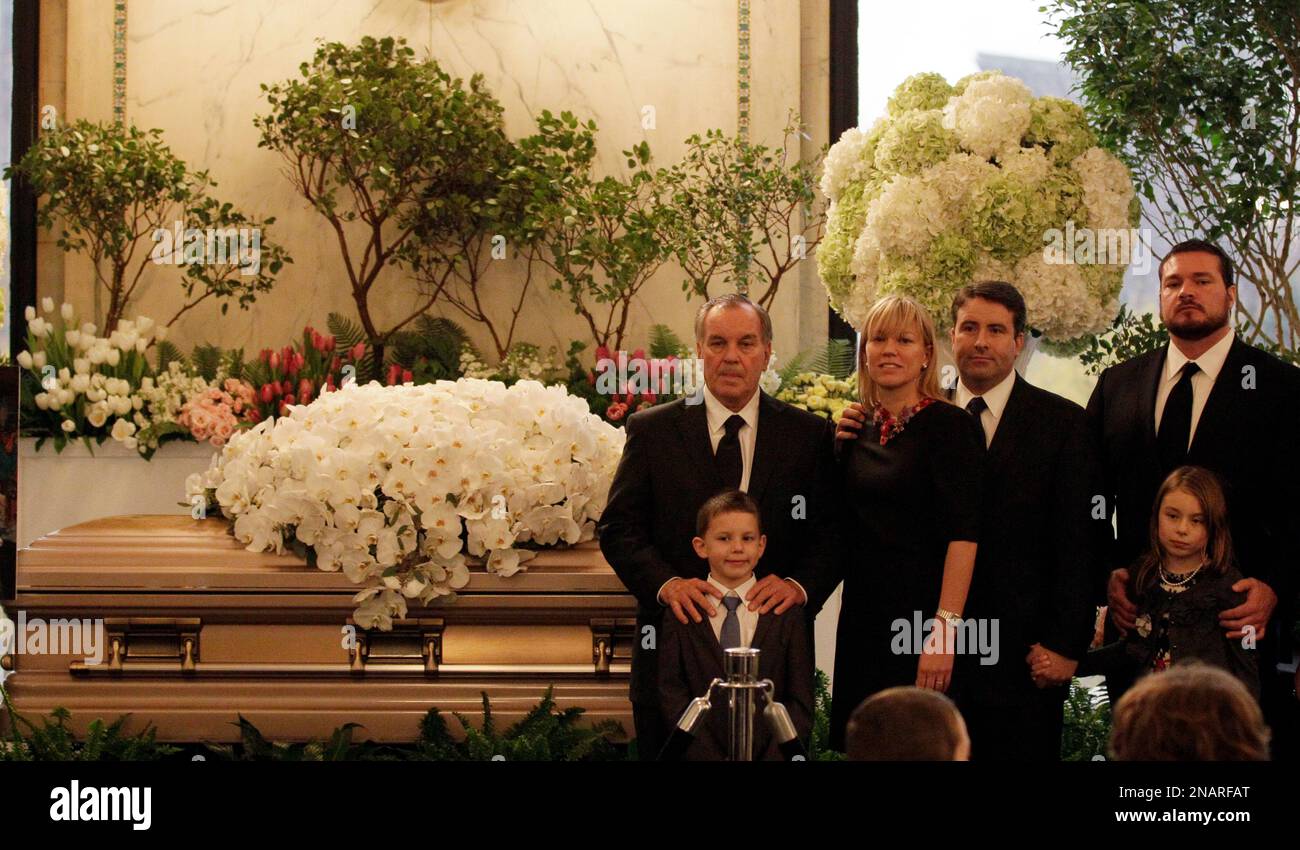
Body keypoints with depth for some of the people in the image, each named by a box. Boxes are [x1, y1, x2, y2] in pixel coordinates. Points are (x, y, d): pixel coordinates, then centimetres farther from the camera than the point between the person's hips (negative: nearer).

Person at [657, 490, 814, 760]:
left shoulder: (787, 614, 9)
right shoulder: (680, 614, 8)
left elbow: (801, 703, 6)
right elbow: (672, 699, 2)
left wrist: (774, 755, -9)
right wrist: (712, 757, -9)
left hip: (771, 754, 0)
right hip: (702, 755, 0)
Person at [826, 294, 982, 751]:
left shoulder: (948, 424, -8)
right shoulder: (856, 431, 12)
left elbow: (963, 534, -16)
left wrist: (945, 629, -24)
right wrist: (837, 447, 5)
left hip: (921, 614, -6)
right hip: (862, 620, 6)